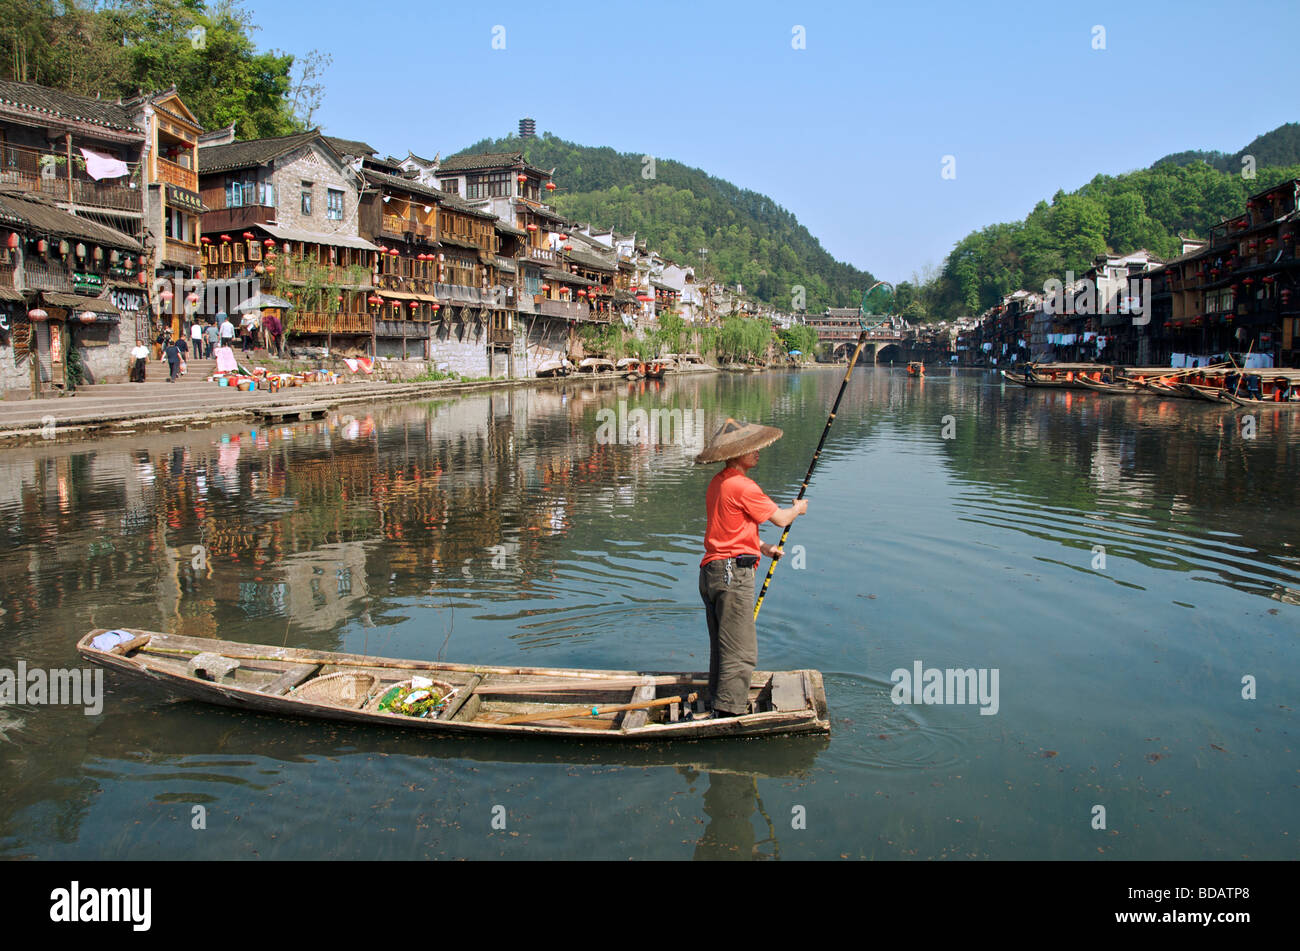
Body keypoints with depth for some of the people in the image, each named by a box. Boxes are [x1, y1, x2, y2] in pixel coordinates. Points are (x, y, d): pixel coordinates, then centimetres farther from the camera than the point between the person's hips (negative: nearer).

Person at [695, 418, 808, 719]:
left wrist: (763, 547, 22)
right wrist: (798, 509, 15)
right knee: (740, 651, -7)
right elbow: (780, 519, -5)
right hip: (732, 572, -10)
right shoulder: (742, 486, -14)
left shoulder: (717, 483, 15)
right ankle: (728, 712, -6)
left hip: (712, 570, 10)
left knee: (722, 646, 17)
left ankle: (718, 704, 24)